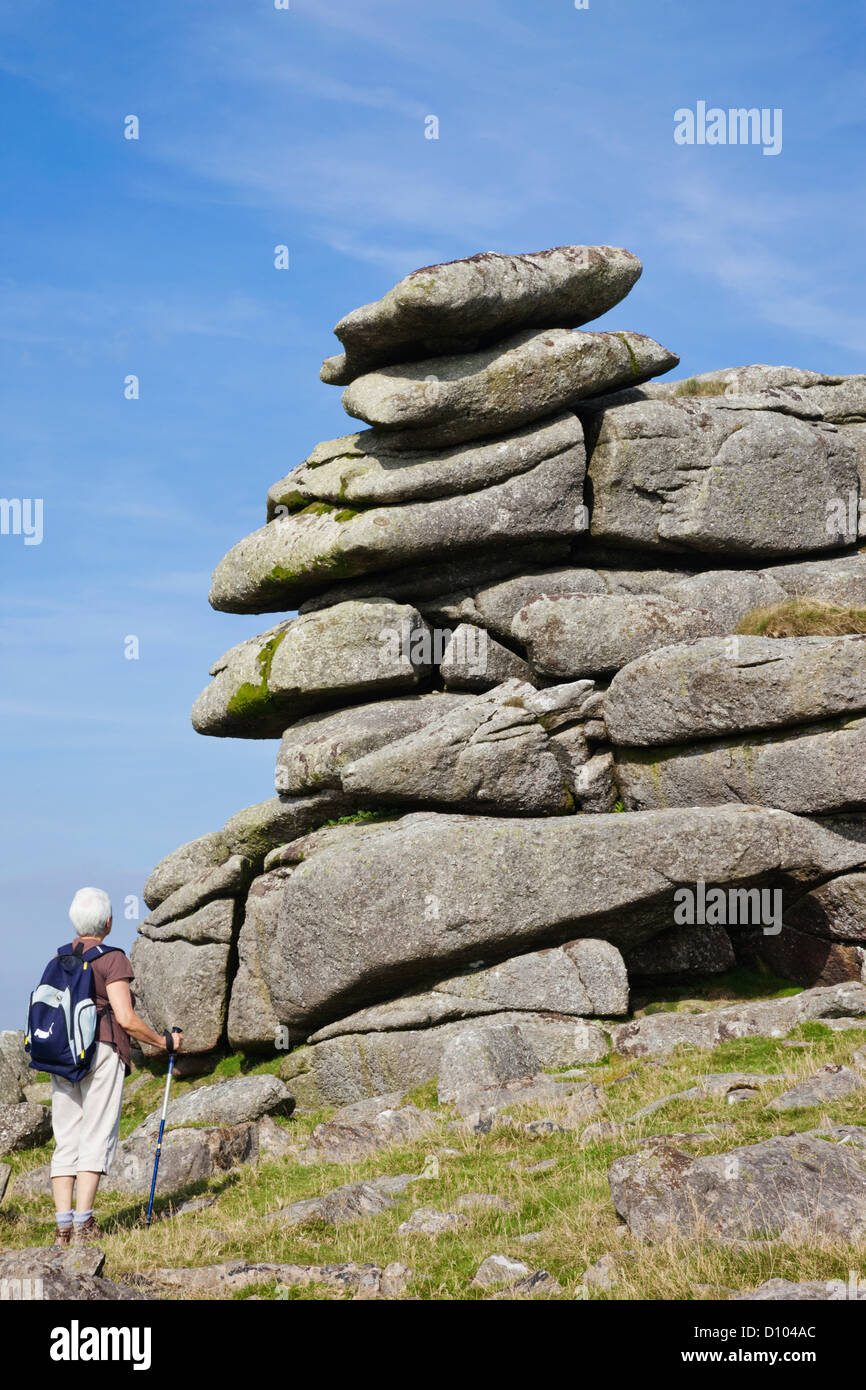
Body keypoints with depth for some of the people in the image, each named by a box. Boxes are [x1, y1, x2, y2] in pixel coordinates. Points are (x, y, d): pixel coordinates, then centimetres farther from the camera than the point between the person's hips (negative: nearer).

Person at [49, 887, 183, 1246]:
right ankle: (83, 1225, -12)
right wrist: (165, 1042, 0)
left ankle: (63, 1227, -1)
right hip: (101, 1053, -6)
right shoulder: (112, 960, -6)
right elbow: (126, 1019, -12)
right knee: (96, 1139, -5)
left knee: (65, 1142, 5)